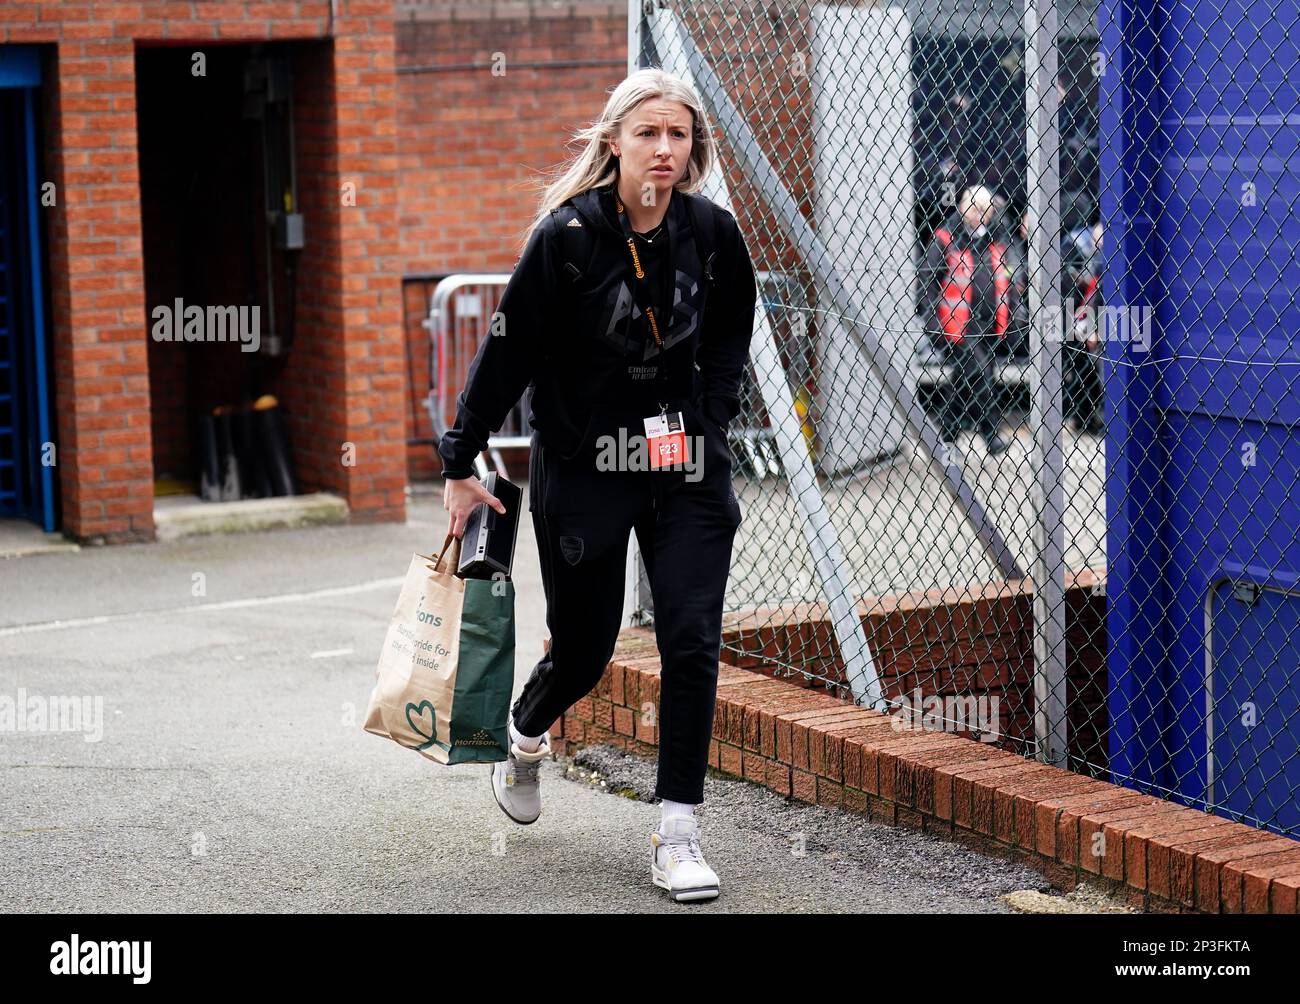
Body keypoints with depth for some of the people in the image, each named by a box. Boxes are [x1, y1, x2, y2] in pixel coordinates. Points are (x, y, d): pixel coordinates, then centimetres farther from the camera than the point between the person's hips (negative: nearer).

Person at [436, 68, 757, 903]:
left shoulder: (712, 232, -4)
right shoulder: (568, 235, -15)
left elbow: (733, 332, 14)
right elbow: (509, 350, -9)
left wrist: (711, 419, 5)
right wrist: (462, 464, -6)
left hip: (686, 468, 3)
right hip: (582, 471, -2)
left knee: (692, 642, -8)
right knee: (584, 648, 10)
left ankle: (679, 833, 1)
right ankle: (526, 737, 45)